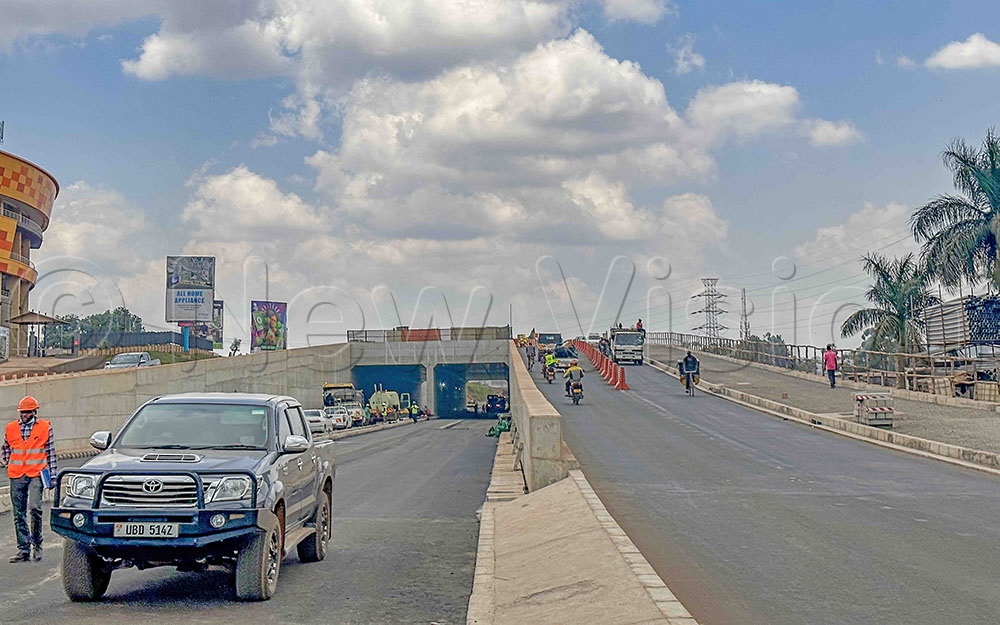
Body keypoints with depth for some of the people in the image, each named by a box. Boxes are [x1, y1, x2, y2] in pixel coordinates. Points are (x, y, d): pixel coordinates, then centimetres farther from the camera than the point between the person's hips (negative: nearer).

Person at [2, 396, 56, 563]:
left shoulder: (45, 427, 3)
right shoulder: (11, 428, 9)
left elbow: (51, 452, 7)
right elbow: (6, 448, 24)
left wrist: (52, 475, 5)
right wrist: (9, 465, 13)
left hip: (36, 474, -3)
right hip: (16, 476, 3)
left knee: (34, 508, -17)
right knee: (19, 514, 4)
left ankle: (36, 544, 0)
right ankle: (23, 550, 10)